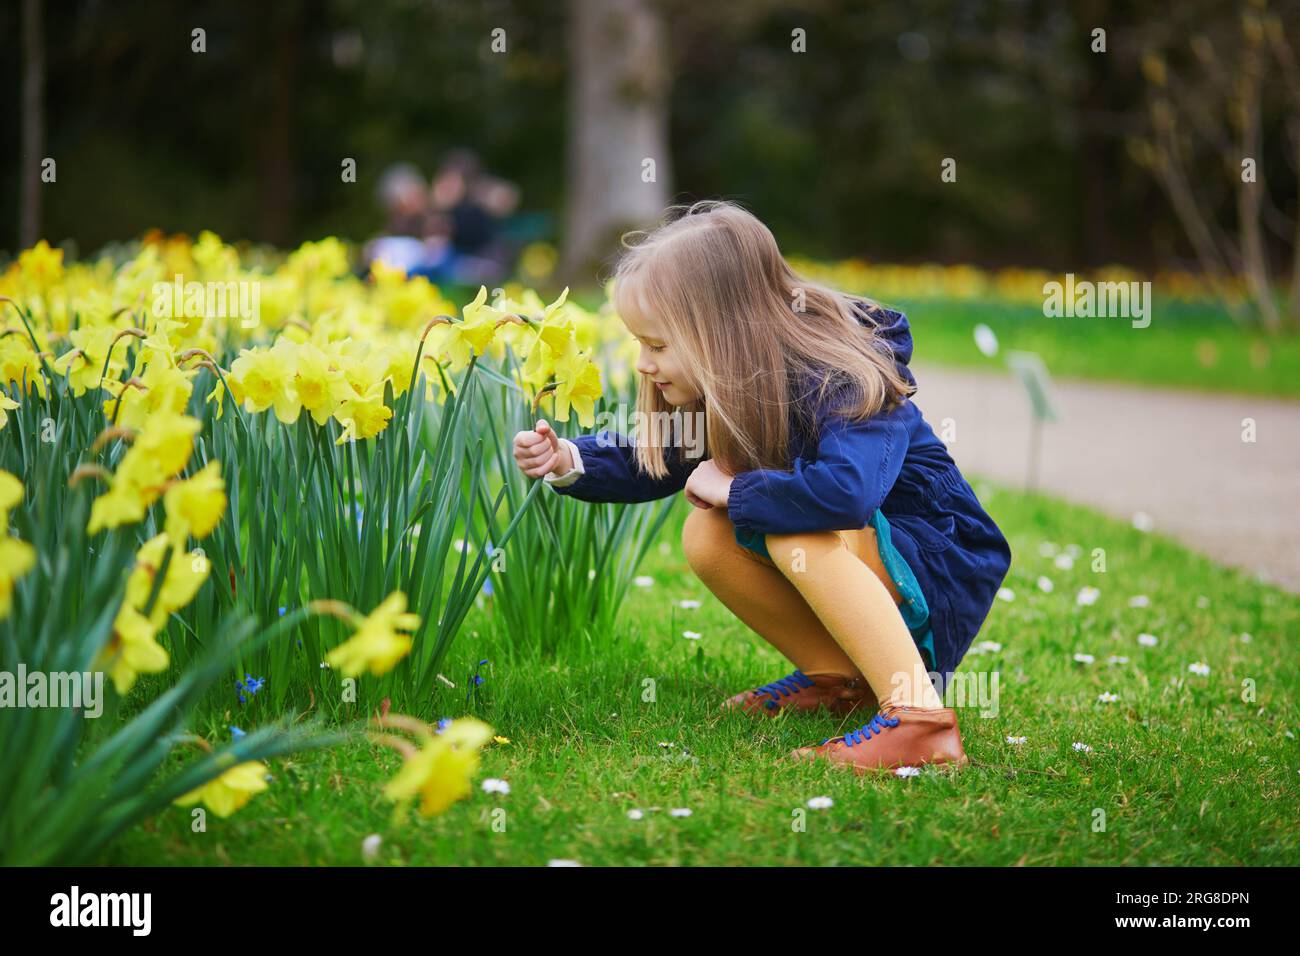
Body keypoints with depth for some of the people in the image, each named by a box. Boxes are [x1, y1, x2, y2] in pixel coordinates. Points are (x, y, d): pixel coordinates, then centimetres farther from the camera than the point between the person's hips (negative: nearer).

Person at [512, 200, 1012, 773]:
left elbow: (846, 492, -47)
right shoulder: (734, 392, -2)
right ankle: (839, 679, 2)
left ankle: (920, 719, -36)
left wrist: (732, 488, -32)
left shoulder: (842, 386, -27)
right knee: (707, 538, -10)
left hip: (946, 581, -8)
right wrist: (568, 461, -8)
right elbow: (652, 461, 12)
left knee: (798, 531, -34)